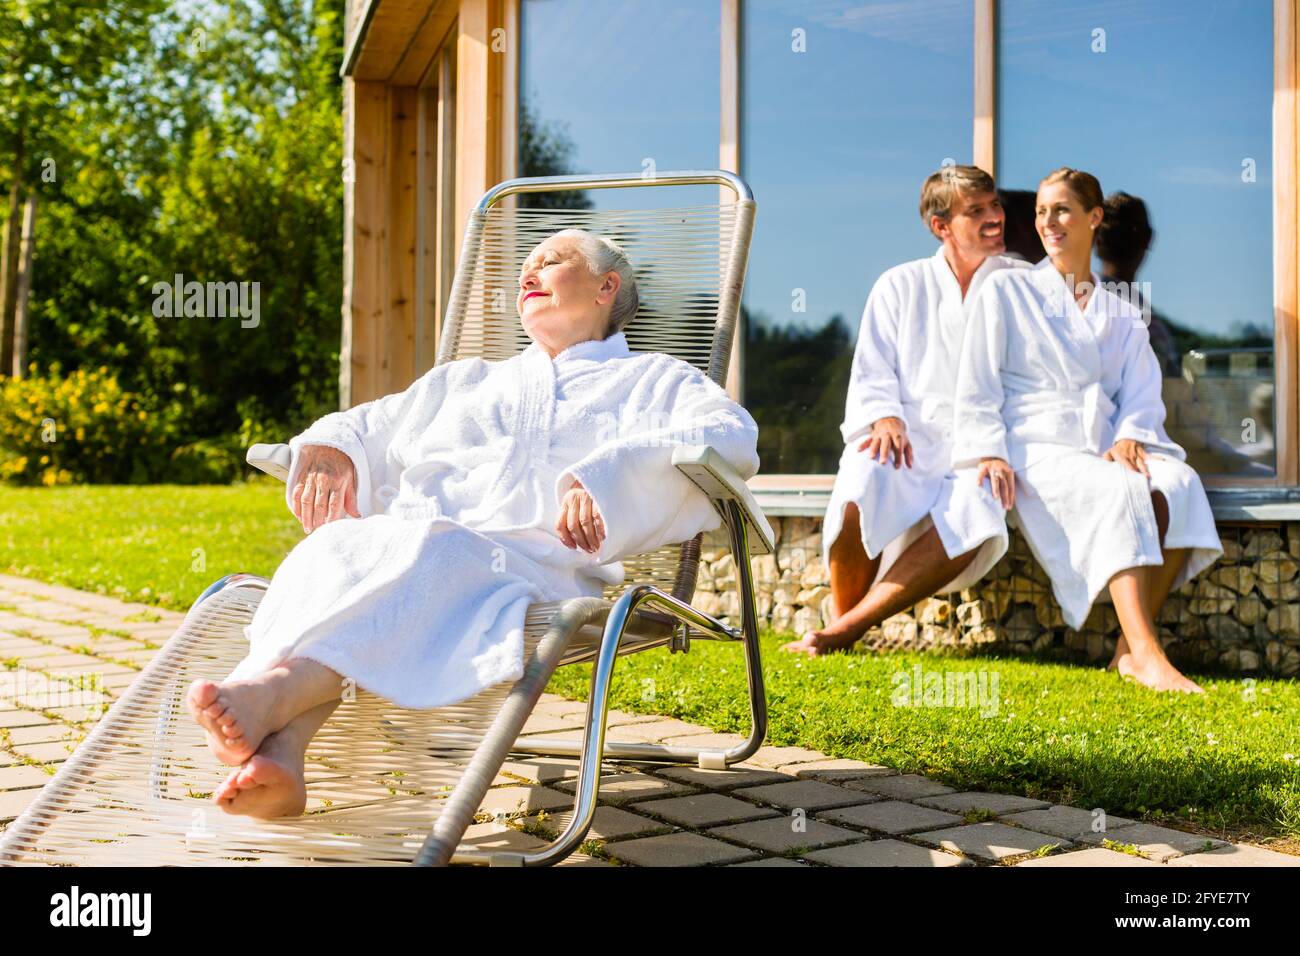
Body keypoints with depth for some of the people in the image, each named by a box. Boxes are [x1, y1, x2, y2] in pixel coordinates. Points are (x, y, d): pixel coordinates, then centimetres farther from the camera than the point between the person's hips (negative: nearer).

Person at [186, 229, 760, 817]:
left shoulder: (652, 380, 25)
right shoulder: (465, 380, 40)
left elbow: (732, 435, 3)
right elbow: (366, 424, 43)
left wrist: (606, 476, -16)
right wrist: (328, 447, 14)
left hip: (531, 558, -4)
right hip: (409, 536, 4)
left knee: (434, 554, -38)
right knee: (337, 547, -32)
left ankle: (272, 685, -59)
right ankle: (276, 752, -54)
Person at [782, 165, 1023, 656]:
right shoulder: (901, 285, 17)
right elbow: (871, 373, 9)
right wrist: (886, 418, -14)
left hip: (975, 457, 0)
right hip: (903, 447, 0)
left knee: (979, 516, -36)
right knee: (862, 487, -37)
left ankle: (840, 633, -33)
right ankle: (843, 615, -18)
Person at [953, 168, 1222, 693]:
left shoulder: (1123, 315, 23)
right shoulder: (1006, 290, 13)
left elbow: (1142, 396, 12)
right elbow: (977, 384, 5)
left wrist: (1129, 437, -10)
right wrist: (990, 452, -10)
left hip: (1102, 453, 4)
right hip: (1035, 451, -3)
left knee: (1180, 484, -29)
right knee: (1118, 492, -34)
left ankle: (1129, 649, -27)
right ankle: (1148, 657, -42)